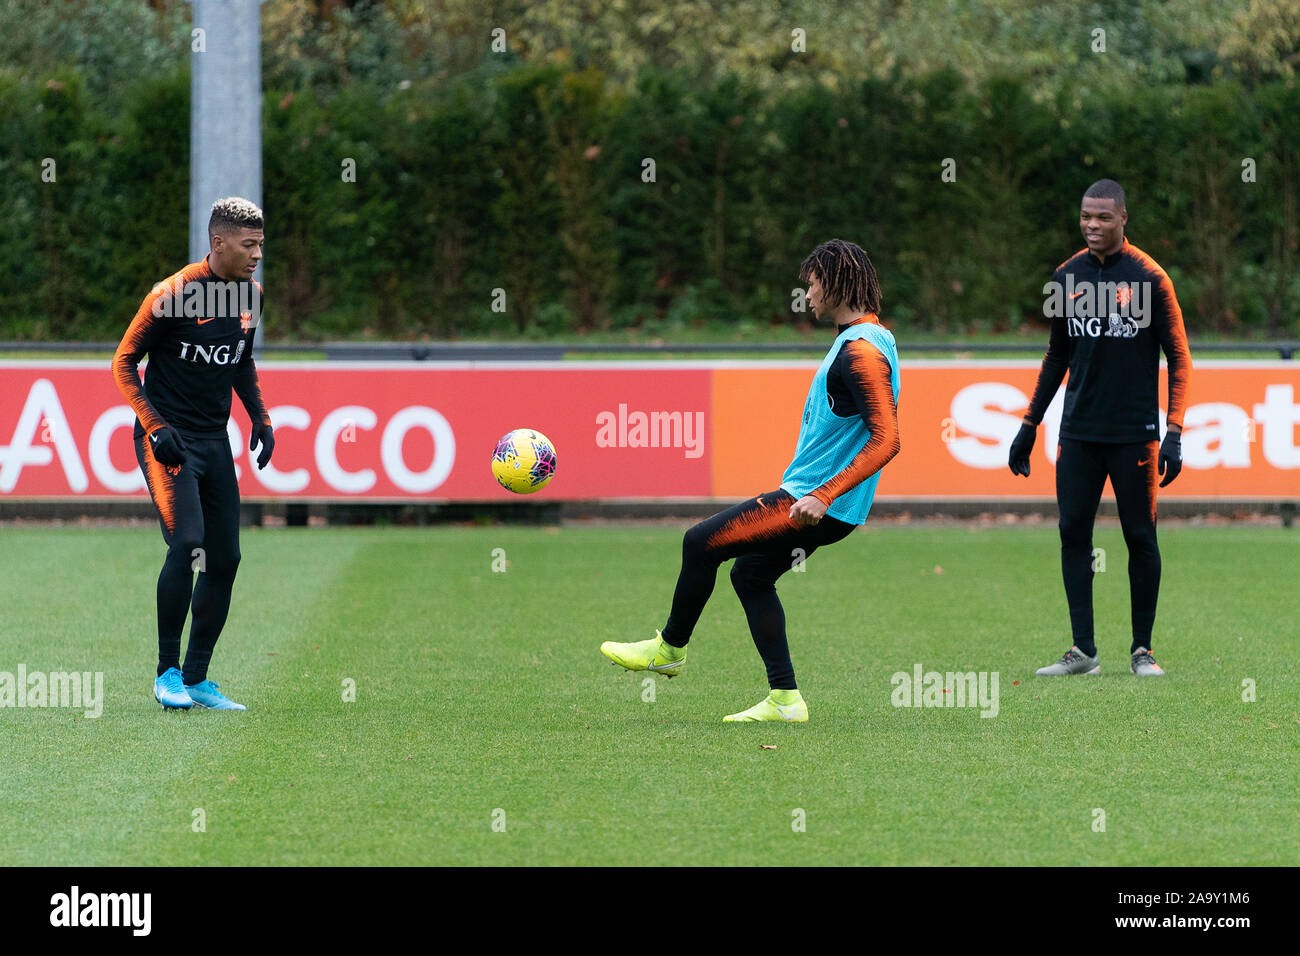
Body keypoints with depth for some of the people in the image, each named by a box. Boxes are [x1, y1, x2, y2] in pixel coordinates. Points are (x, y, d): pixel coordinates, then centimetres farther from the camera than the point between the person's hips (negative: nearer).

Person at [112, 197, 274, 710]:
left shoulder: (251, 295, 7)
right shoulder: (173, 294, -14)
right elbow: (124, 362, -8)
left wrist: (261, 419, 12)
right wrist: (154, 427, -17)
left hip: (215, 441, 7)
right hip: (168, 437, -7)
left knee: (225, 558, 4)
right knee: (186, 543, -20)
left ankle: (197, 679, 13)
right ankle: (167, 672, -9)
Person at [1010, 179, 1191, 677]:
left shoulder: (1149, 277, -5)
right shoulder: (1066, 276, 8)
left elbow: (1179, 359, -4)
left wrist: (1174, 432, -14)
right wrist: (1029, 425, 15)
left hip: (1134, 432, -4)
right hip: (1078, 431, 4)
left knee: (1140, 537, 0)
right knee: (1073, 533, 0)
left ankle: (1142, 650, 9)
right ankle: (1083, 651, 3)